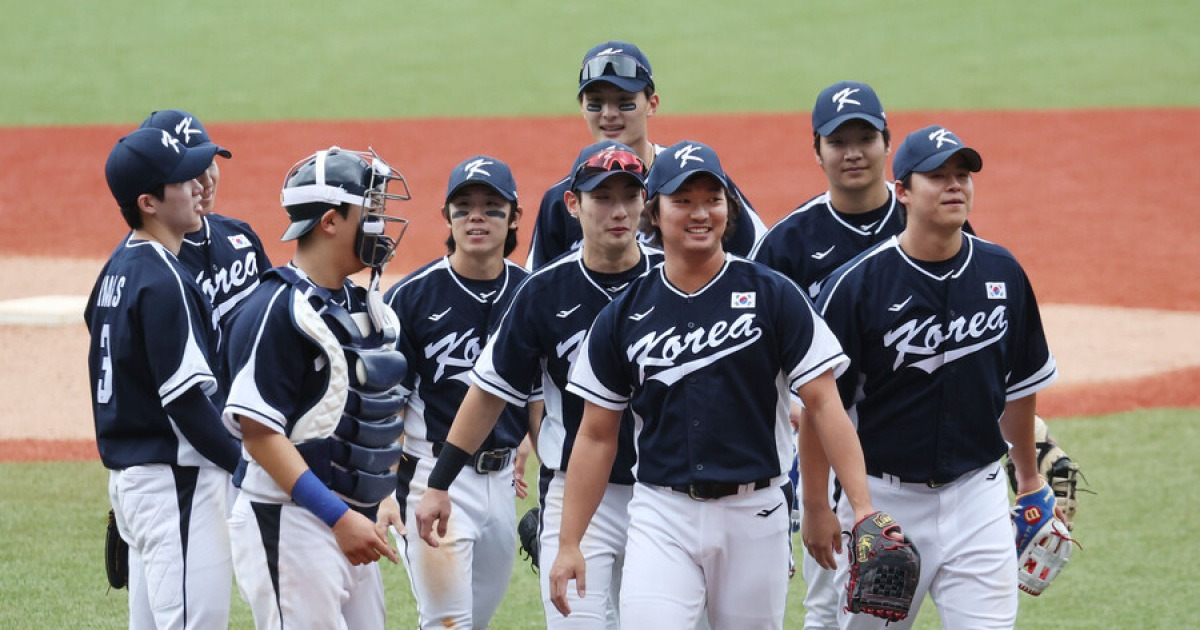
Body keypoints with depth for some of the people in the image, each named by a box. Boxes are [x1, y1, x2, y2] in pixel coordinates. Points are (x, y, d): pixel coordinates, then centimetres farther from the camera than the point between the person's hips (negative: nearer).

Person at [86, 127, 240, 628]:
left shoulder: (117, 270, 12)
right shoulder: (163, 281, -18)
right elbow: (186, 400, -20)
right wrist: (241, 461, -11)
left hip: (128, 473, 10)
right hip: (174, 476, -10)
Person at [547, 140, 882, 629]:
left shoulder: (772, 296, 0)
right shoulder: (623, 317, 6)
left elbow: (823, 404, -4)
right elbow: (597, 435, 9)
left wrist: (863, 508, -14)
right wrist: (569, 545, 4)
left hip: (754, 515, 0)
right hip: (662, 514, 0)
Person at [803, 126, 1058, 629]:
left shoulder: (1003, 273, 3)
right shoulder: (855, 285, -10)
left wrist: (1028, 474, 22)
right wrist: (816, 506, -8)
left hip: (978, 496, 3)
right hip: (884, 501, -2)